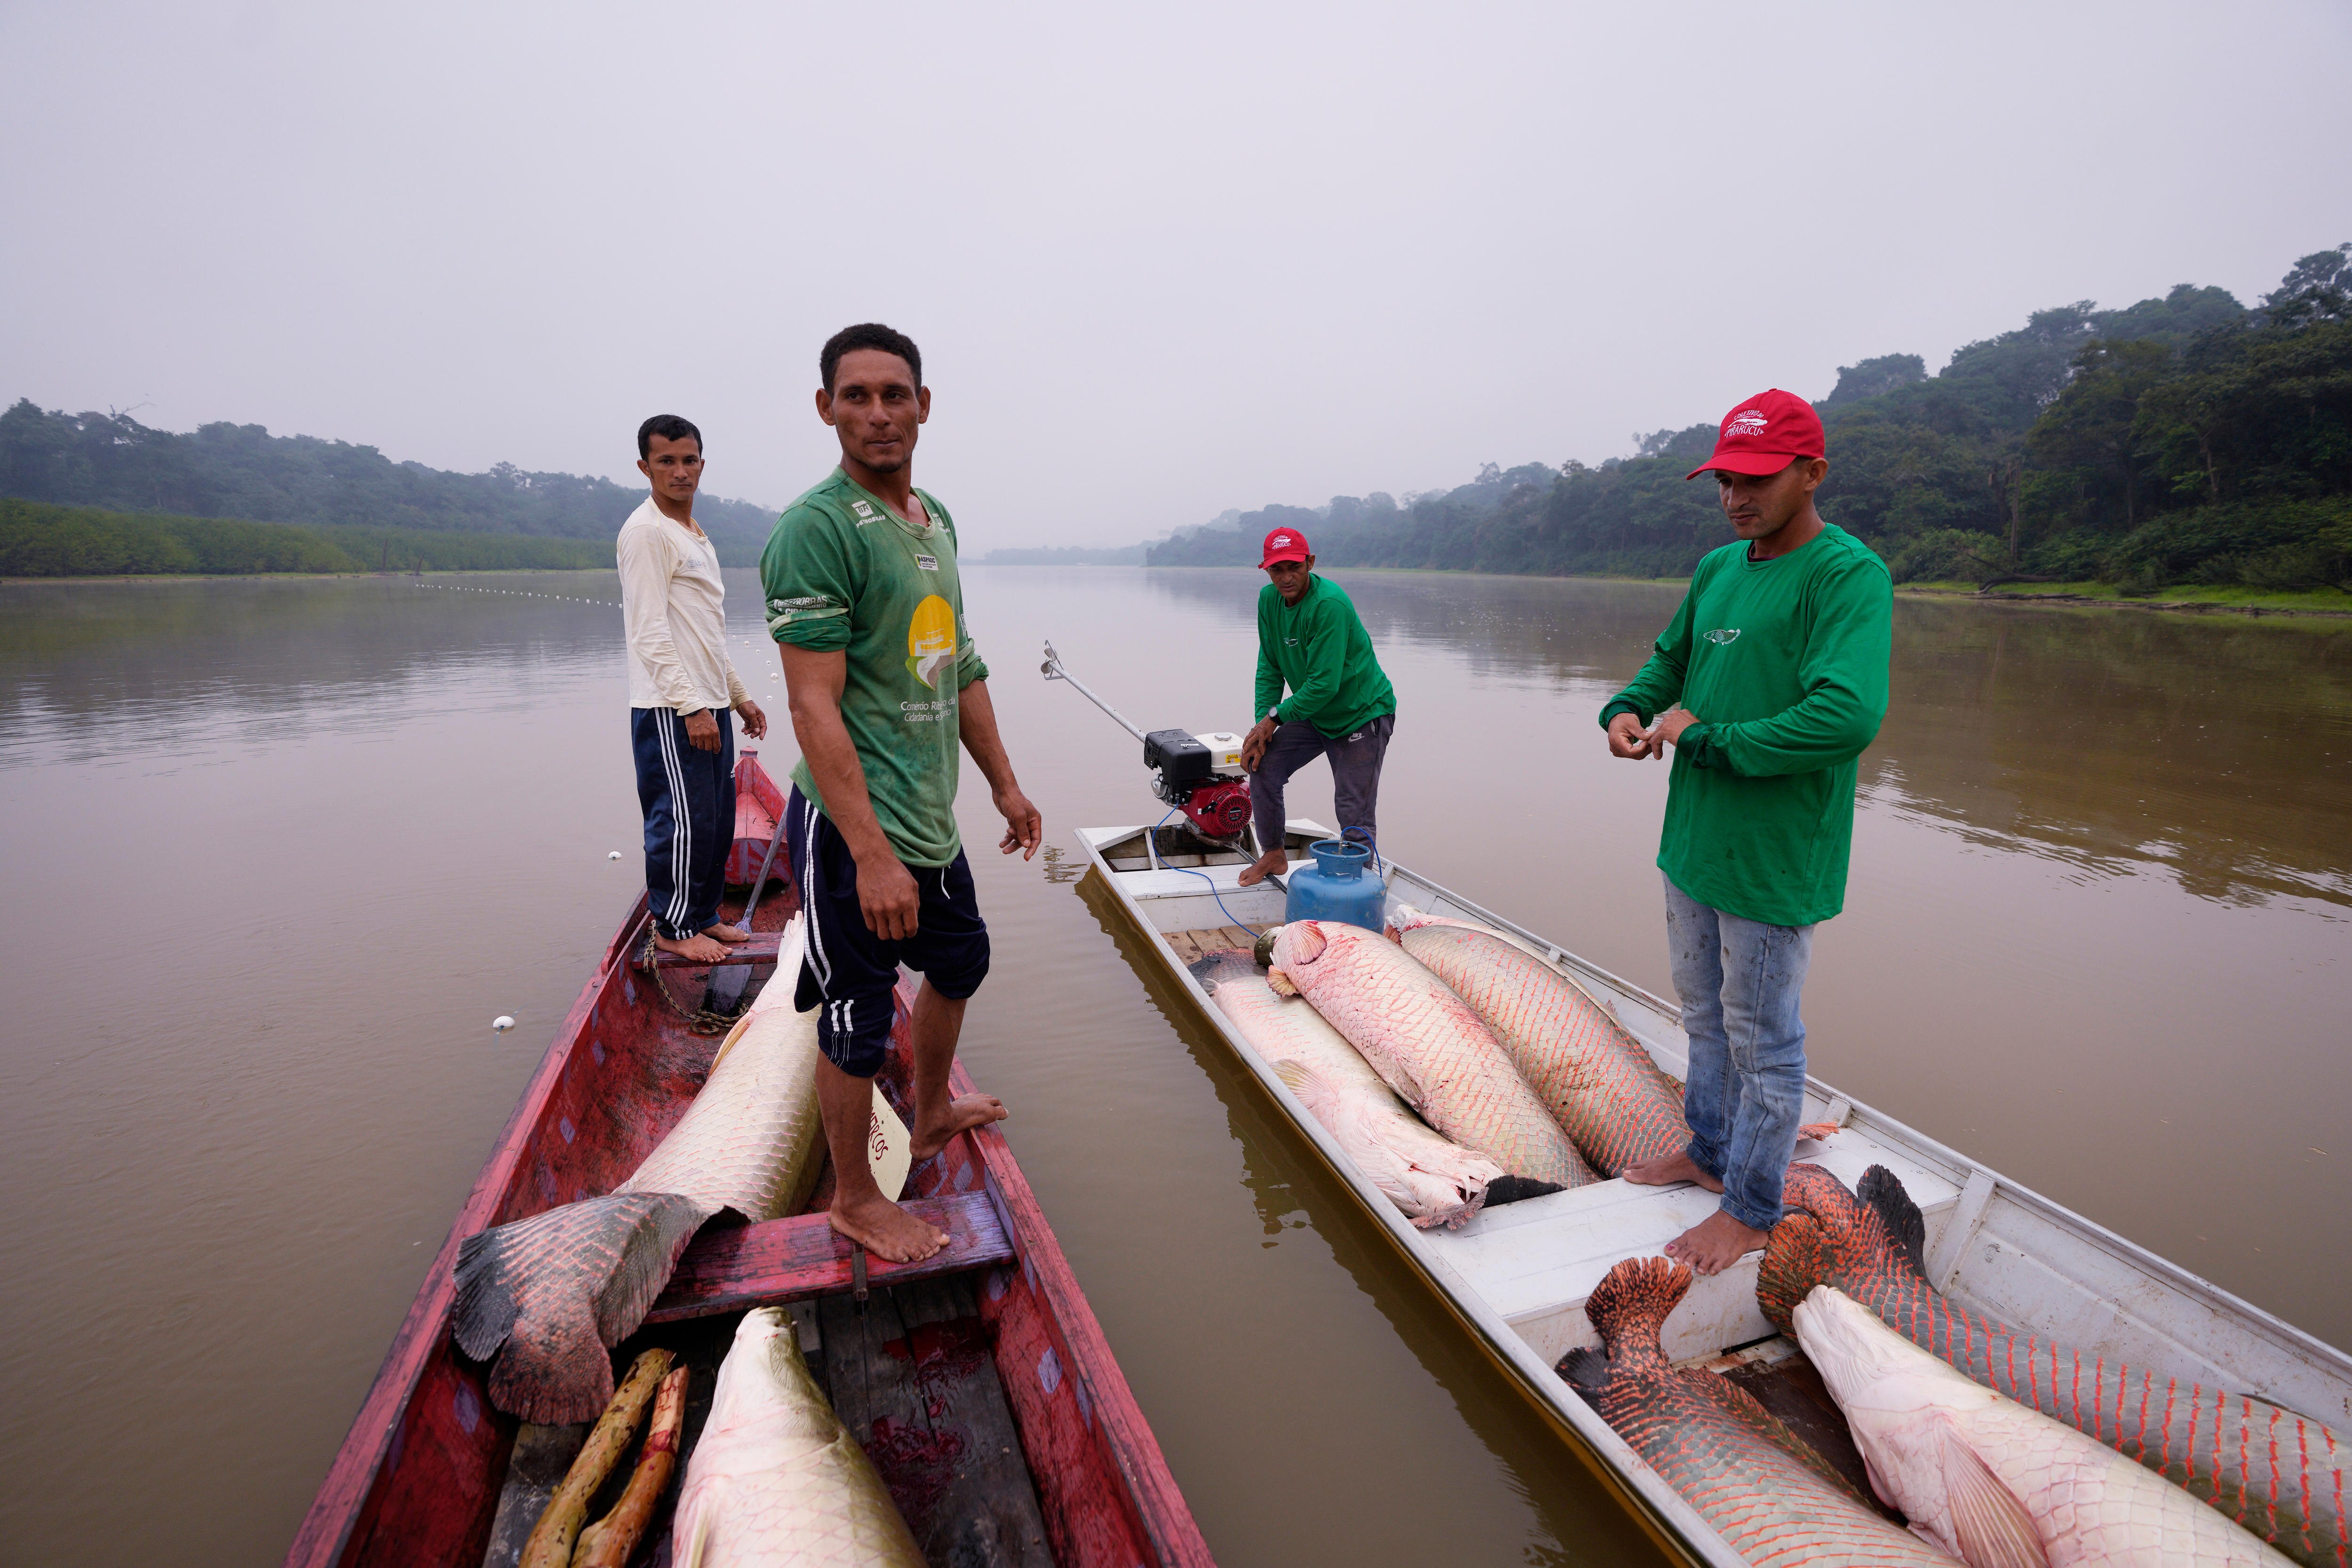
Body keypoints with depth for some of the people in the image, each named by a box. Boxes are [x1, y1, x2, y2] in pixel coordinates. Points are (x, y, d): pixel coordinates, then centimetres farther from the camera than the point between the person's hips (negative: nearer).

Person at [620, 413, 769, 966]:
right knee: (685, 820, -3)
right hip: (670, 710, -9)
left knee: (718, 818, 13)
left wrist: (738, 694, 22)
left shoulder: (697, 535, 19)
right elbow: (650, 634, -17)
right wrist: (692, 707, -20)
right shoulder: (645, 532, -10)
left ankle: (703, 916, 25)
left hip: (710, 703, 9)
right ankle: (673, 928, 11)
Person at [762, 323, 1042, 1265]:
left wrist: (1004, 784, 18)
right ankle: (854, 1201, 30)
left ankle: (931, 1114, 51)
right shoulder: (816, 529, -17)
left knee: (960, 962, 26)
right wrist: (872, 855, -27)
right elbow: (815, 705, -22)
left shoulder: (937, 519, 10)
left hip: (931, 818, 9)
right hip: (853, 832, -9)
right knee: (859, 1023, 6)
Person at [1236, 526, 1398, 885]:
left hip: (1361, 715, -7)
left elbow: (1324, 684, -27)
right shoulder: (1269, 599, -3)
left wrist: (1275, 718, -19)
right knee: (1262, 766, -1)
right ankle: (1273, 855, 19)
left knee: (1355, 814, -7)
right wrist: (1262, 724, -8)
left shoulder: (1330, 605, -27)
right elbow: (1269, 667, 3)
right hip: (1312, 713, 7)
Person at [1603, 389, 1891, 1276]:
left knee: (1763, 1040, 9)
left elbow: (1848, 718, -30)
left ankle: (1751, 1209, 27)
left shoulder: (1847, 575, -17)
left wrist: (1703, 736, -21)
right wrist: (1627, 709, -2)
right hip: (1693, 840, 8)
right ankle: (1709, 1152, 43)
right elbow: (1671, 661, 20)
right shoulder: (1716, 569, 7)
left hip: (1772, 861, -7)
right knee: (1705, 1017, 23)